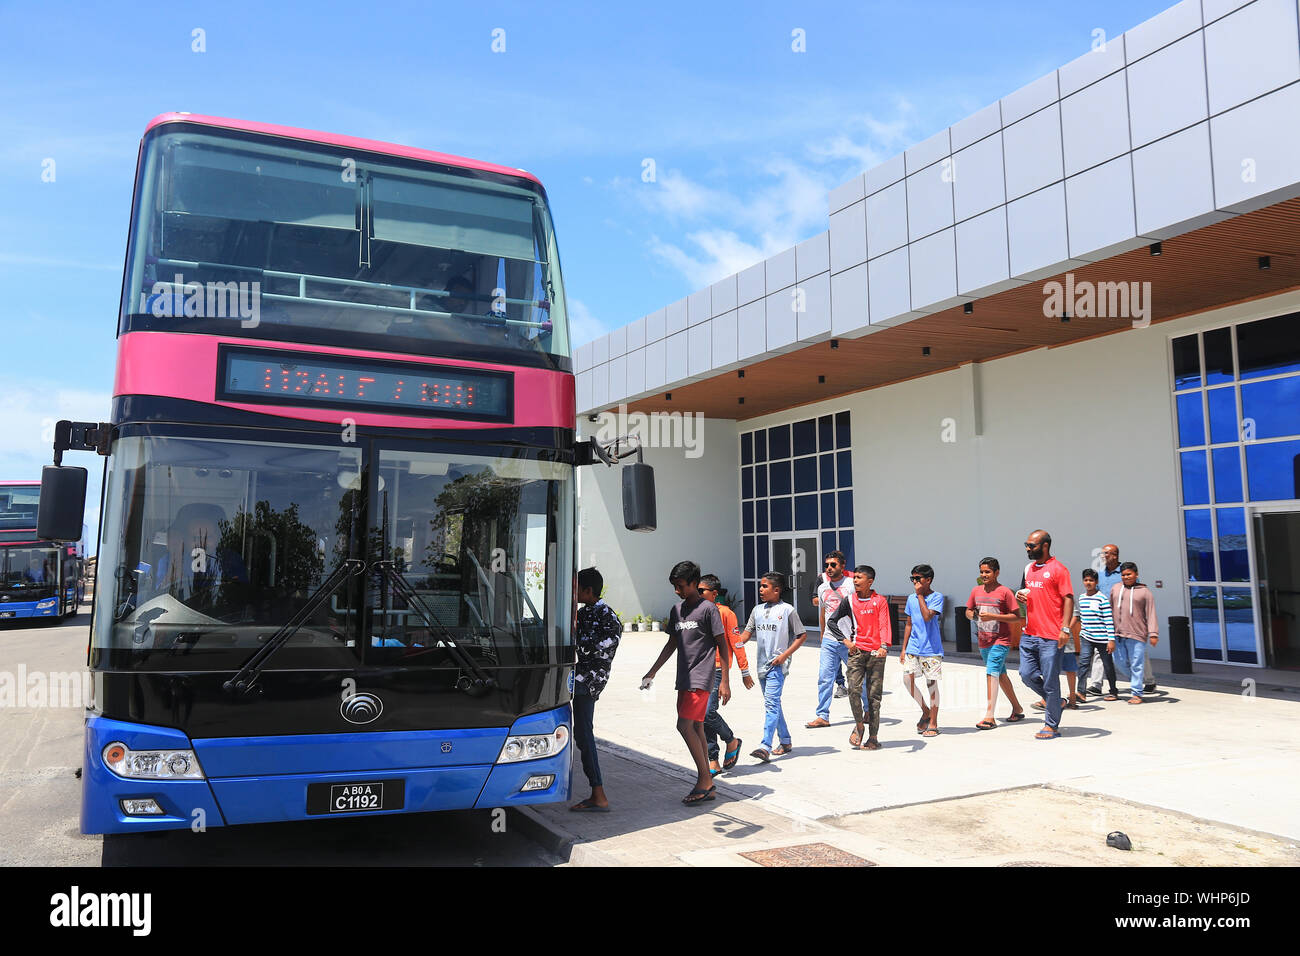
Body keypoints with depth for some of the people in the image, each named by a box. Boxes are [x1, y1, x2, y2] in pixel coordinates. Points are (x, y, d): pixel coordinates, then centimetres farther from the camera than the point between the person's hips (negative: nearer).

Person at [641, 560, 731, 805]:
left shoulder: (708, 609, -9)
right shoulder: (677, 609, 13)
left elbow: (723, 645, -8)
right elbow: (672, 644, 21)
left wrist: (725, 683, -12)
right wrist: (652, 673, 18)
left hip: (701, 678, -8)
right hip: (684, 678, 8)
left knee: (685, 725, -15)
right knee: (696, 729, 9)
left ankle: (705, 780, -5)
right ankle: (707, 785, 16)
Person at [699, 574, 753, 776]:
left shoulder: (725, 613, -7)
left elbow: (736, 644, -5)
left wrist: (745, 672, -4)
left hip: (717, 670, -7)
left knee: (708, 712, -16)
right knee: (703, 717, 5)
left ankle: (732, 741, 11)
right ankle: (713, 762, 14)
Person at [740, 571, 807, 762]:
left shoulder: (787, 610, -5)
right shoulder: (757, 610, 12)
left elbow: (802, 635, -3)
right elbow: (747, 632, 12)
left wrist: (785, 654, -13)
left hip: (778, 665, -7)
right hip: (762, 665, 7)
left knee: (771, 703, -16)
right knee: (773, 704, 15)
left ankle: (766, 747, -22)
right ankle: (785, 742, 28)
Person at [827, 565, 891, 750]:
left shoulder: (880, 601, 1)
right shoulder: (849, 601, 6)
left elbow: (884, 625, -8)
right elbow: (831, 620, 13)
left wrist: (884, 646, -24)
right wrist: (846, 640, 2)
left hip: (876, 653, -1)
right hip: (856, 651, 2)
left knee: (874, 696, 1)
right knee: (854, 690, -12)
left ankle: (873, 737, 8)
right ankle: (858, 725, 11)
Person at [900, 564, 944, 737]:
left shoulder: (937, 597, -6)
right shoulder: (911, 598, 10)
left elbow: (927, 616, -21)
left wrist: (920, 595, -15)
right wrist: (903, 648, 13)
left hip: (931, 649, -5)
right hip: (913, 648, 5)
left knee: (932, 683, 1)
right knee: (907, 678, -5)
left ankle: (933, 723, 12)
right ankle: (925, 711, 18)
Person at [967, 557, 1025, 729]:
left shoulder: (1005, 592, -10)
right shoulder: (976, 590, 7)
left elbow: (1017, 616, -11)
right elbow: (968, 611, 17)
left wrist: (993, 616, -20)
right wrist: (973, 615, -6)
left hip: (1000, 641, -7)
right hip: (983, 642, 7)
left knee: (992, 672, -18)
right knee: (1001, 675, 18)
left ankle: (989, 717, -20)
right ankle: (1017, 709, 34)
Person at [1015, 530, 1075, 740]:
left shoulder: (1058, 569, -7)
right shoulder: (1028, 568, 15)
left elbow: (1068, 599, -11)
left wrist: (1065, 628, -20)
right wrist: (1021, 594, 4)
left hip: (1051, 636, -7)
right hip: (1029, 634, 7)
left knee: (1050, 681, 0)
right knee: (1027, 675, 4)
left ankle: (1051, 726, 11)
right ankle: (1053, 701, 29)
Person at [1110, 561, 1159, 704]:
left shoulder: (1145, 592, 2)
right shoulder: (1115, 589, 12)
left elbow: (1151, 614, -1)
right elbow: (1110, 610, 18)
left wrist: (1153, 634, -8)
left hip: (1137, 634, -4)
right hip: (1118, 634, 4)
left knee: (1136, 664, -2)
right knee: (1120, 661, 8)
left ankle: (1136, 693, 6)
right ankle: (1136, 681, 33)